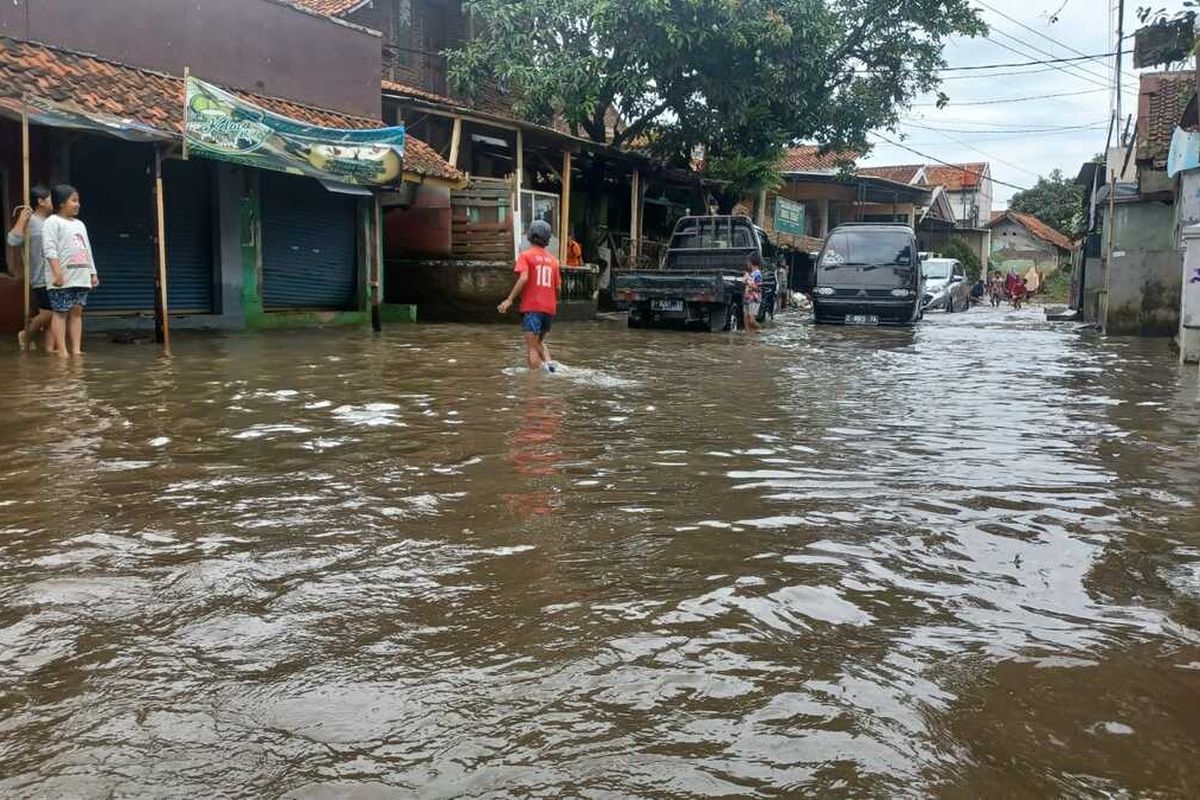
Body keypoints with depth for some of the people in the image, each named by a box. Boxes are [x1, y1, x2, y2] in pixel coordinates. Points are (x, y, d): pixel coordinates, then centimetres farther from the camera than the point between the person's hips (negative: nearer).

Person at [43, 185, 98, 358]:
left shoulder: (80, 224, 21)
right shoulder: (53, 222, -3)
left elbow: (87, 250, 23)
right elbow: (50, 249, -12)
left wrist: (93, 273, 18)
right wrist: (57, 273, -21)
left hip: (81, 277, 7)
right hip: (63, 278, -7)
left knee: (77, 312, 5)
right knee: (61, 313, -4)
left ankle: (76, 349, 5)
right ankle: (62, 350, -4)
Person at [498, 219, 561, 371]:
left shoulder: (526, 256, -2)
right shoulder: (553, 259, 12)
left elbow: (523, 278, -17)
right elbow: (558, 287, 12)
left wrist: (509, 299, -16)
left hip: (532, 307, -5)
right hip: (549, 308, 5)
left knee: (531, 347, -3)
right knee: (539, 341, 23)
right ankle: (549, 362, 0)